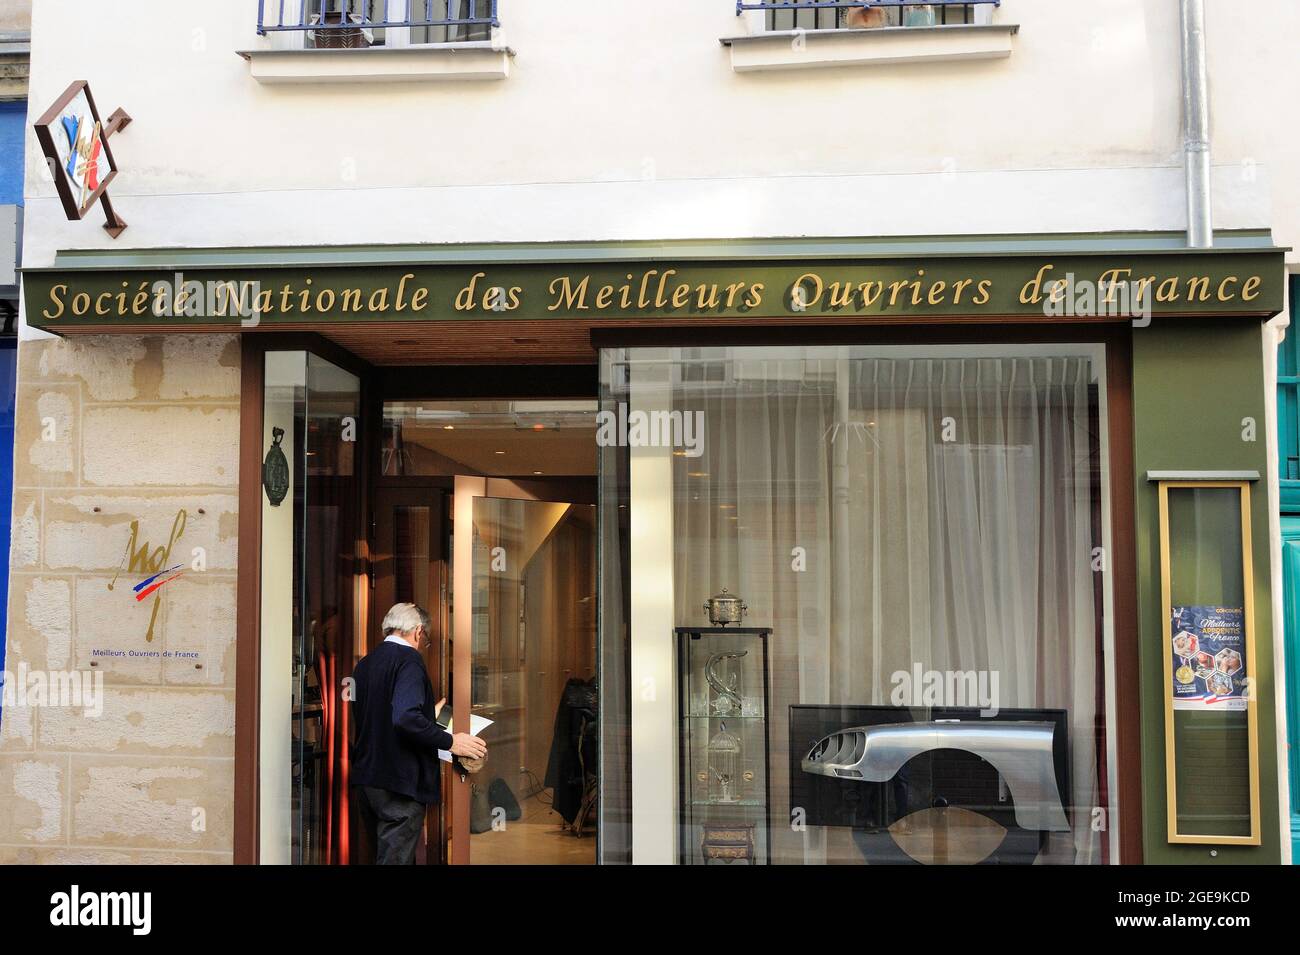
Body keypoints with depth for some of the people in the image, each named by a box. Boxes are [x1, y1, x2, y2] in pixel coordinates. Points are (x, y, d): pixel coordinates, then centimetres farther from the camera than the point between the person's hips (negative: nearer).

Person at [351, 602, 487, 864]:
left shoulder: (364, 663, 13)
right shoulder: (409, 659, -13)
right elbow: (406, 718, -27)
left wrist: (429, 714, 28)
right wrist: (450, 741, -18)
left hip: (365, 778, 9)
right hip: (399, 781, -9)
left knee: (384, 854, 17)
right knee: (396, 858, -5)